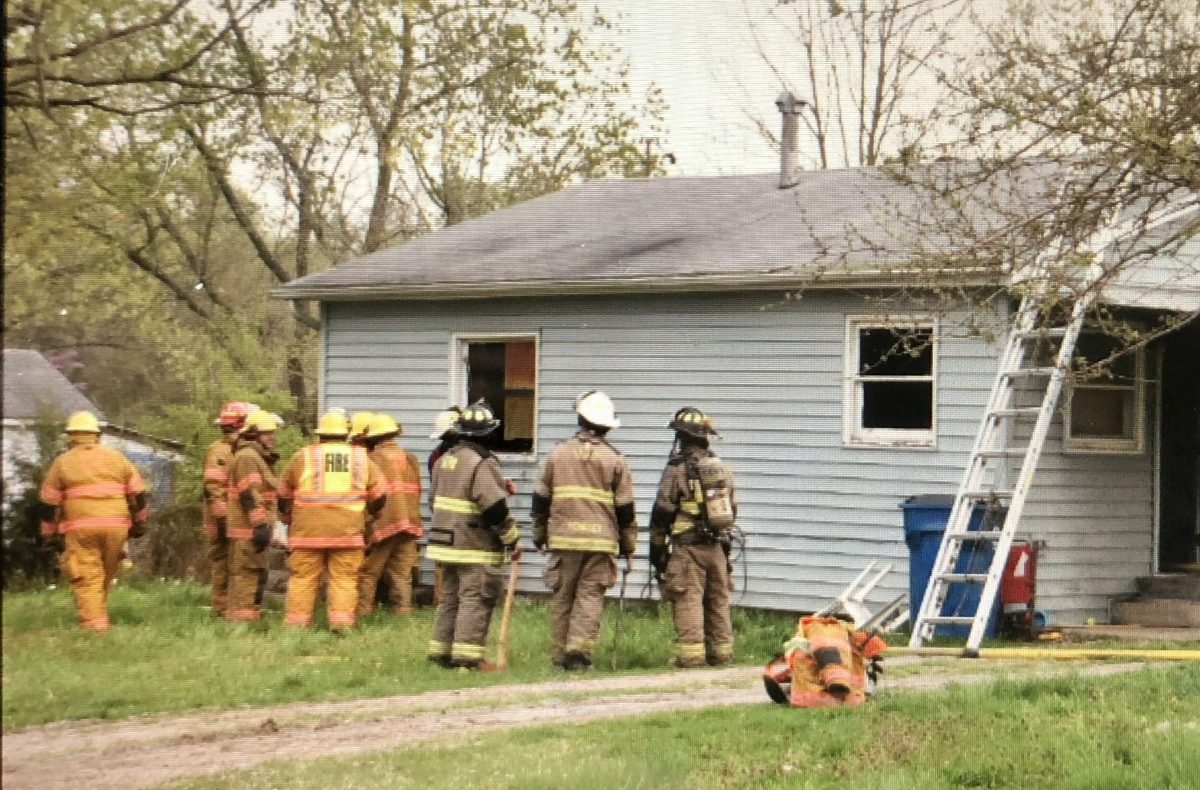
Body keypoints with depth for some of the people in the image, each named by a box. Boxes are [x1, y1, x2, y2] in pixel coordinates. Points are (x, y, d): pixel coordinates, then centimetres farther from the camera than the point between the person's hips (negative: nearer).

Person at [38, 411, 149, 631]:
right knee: (105, 578, 15)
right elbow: (137, 493, 13)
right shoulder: (116, 458, 14)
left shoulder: (62, 463, 7)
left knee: (87, 579, -3)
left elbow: (49, 503, 8)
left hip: (80, 528, -3)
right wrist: (139, 523, 22)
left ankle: (93, 622, -12)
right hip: (115, 526, 3)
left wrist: (51, 533, 17)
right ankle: (99, 618, 22)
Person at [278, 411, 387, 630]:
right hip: (348, 530, 1)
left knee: (303, 578, 4)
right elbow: (379, 493, 11)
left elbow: (284, 493, 12)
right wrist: (367, 513, 29)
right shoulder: (360, 458, 9)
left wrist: (288, 514, 30)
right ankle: (342, 623, -6)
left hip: (309, 530, -1)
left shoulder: (304, 455, 4)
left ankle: (296, 625, 3)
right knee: (344, 579, 2)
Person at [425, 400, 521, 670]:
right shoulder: (482, 463, -16)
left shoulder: (445, 459, 12)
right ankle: (468, 654, -9)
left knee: (450, 597, 15)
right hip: (476, 547, -8)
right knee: (476, 600, -6)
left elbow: (436, 499, 21)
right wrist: (512, 540, -10)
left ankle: (441, 651, 17)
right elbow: (495, 507, -19)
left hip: (447, 543, 9)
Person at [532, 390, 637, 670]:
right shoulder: (615, 459, 2)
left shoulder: (558, 453, 5)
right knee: (590, 596, 0)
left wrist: (539, 533, 21)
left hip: (563, 538, 1)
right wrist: (628, 545, 12)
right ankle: (580, 650, -11)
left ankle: (561, 654, 11)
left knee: (562, 597, 8)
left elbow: (541, 498, 10)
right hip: (601, 540, -1)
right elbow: (625, 508, 4)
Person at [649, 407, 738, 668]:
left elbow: (662, 512, -8)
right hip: (717, 546, 6)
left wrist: (656, 548, 0)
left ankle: (691, 653, -11)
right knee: (718, 600, 11)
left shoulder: (678, 468, -9)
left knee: (689, 600, -6)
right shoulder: (723, 468, 11)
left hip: (687, 548, -6)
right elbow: (732, 508, 17)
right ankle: (721, 652, 14)